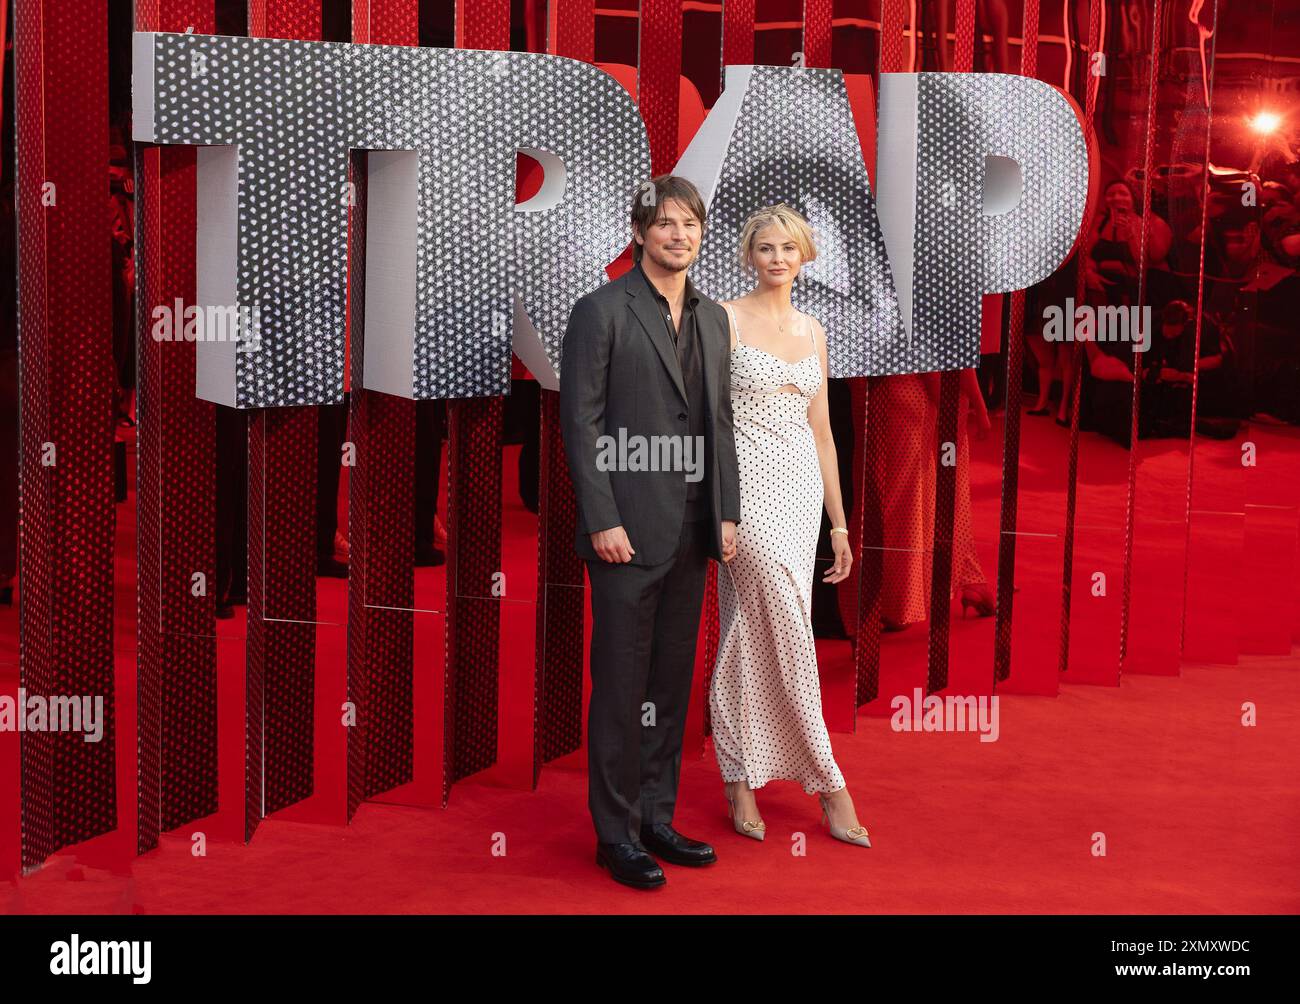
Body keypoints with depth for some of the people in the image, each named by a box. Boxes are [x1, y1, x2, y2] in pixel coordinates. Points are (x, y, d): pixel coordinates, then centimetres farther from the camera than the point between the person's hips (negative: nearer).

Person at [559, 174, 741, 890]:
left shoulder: (712, 318, 14)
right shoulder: (601, 312, -5)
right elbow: (580, 423, -9)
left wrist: (726, 513, 9)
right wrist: (602, 521, -15)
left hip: (691, 534, 6)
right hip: (628, 532, -6)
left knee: (671, 684, 12)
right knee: (621, 687, -1)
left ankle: (656, 818, 22)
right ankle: (617, 834, 8)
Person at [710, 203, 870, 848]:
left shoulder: (812, 332, 13)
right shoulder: (725, 319, -4)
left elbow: (820, 430, 15)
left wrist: (839, 523, 14)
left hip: (801, 486, 6)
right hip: (748, 485, -6)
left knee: (755, 633, 9)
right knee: (789, 632, -9)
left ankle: (740, 779, 17)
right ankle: (826, 783, -2)